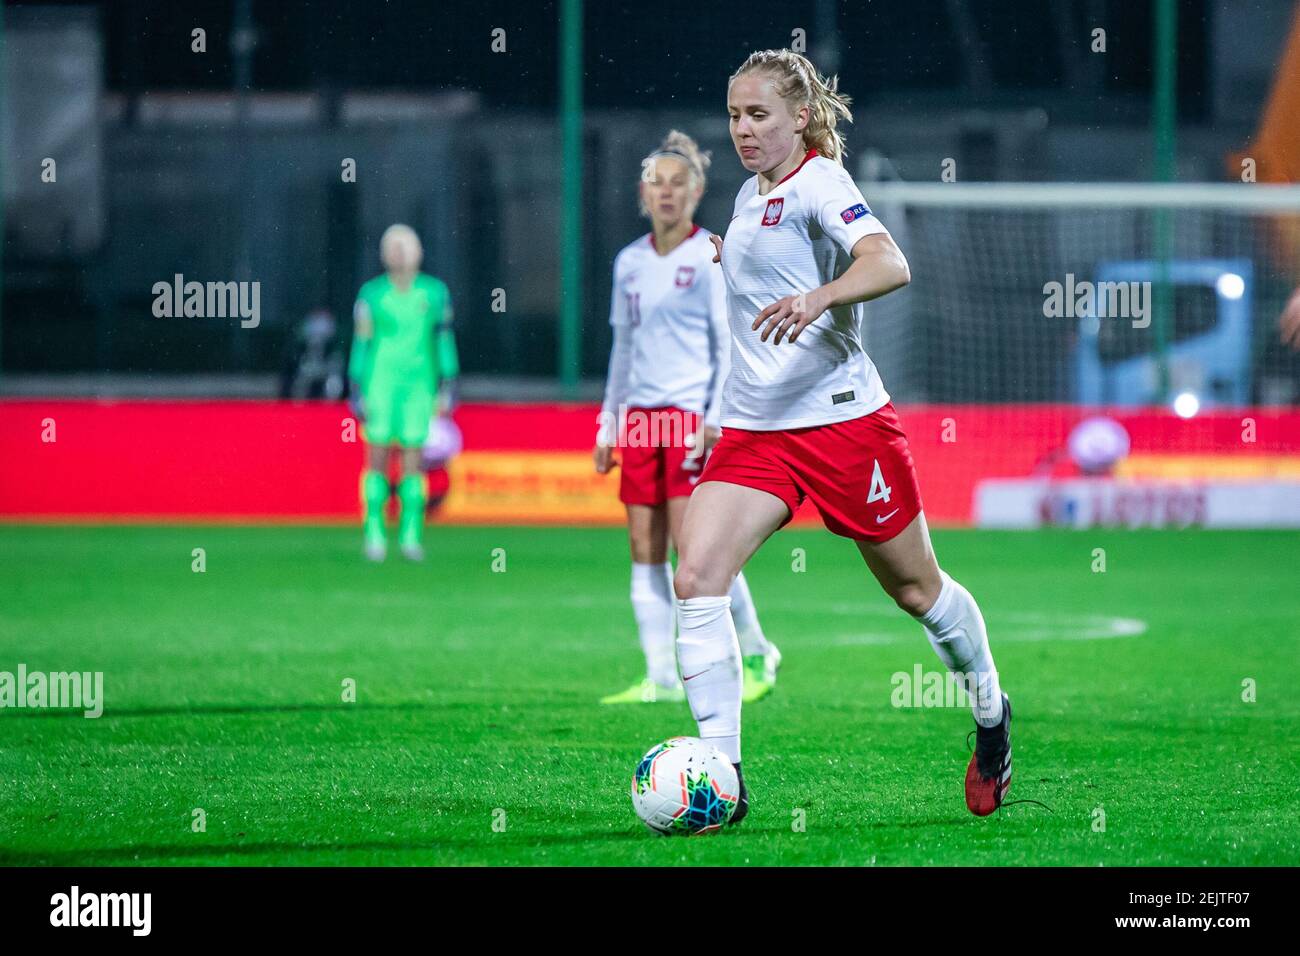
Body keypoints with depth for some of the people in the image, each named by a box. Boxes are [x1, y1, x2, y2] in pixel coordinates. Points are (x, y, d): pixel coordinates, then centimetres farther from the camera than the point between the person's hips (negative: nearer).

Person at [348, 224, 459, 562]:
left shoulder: (434, 293, 5)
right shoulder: (372, 294, 0)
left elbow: (444, 342, 8)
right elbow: (361, 344, 1)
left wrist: (447, 387, 4)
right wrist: (357, 391, -3)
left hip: (418, 386, 2)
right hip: (380, 382, -2)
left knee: (413, 461, 1)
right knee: (377, 460, -2)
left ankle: (410, 535, 5)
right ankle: (375, 534, 2)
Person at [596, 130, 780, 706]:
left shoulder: (710, 258, -4)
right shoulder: (629, 263, 13)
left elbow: (729, 345, -6)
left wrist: (715, 421, -14)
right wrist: (608, 426, 18)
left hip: (693, 414, -6)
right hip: (640, 417, 6)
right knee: (645, 549, 2)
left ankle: (756, 652, 5)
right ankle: (661, 678, 5)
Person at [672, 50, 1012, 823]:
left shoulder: (818, 183, -11)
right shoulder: (752, 195, 13)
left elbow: (889, 265, -30)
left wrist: (816, 298, -44)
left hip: (842, 419, -7)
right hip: (755, 430, 7)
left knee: (917, 591, 10)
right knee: (696, 577, -15)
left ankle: (992, 716, 38)